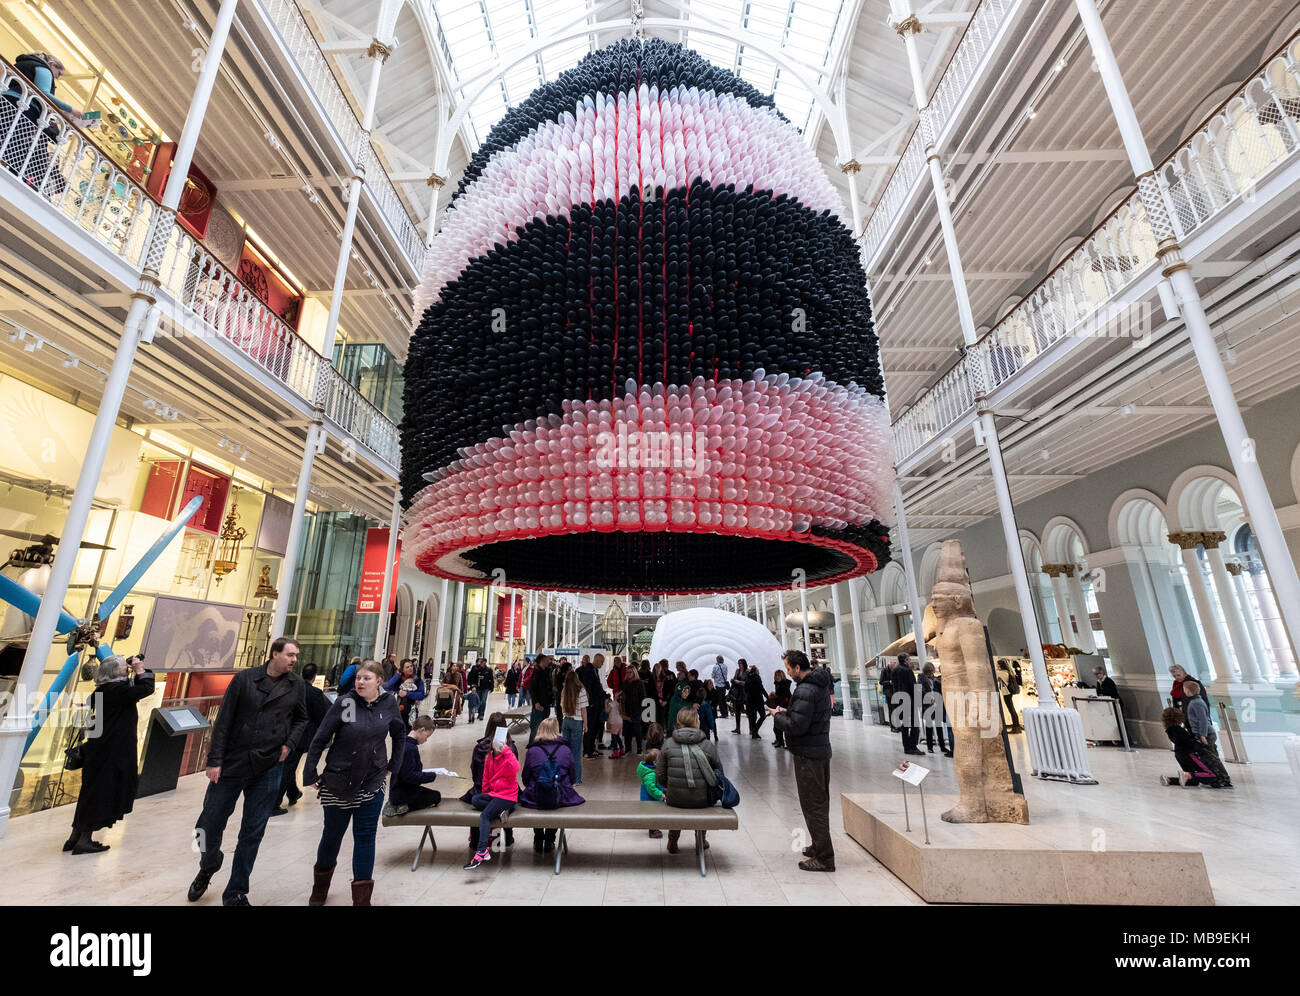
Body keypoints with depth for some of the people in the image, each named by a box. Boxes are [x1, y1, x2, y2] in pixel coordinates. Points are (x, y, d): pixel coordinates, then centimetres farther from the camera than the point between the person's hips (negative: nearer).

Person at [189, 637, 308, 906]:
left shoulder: (296, 685, 1)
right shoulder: (245, 678, -6)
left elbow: (302, 719, 13)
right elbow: (224, 721, -4)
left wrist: (290, 743, -3)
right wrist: (215, 760, -6)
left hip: (268, 771, 1)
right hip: (231, 764, -1)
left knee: (252, 833, 8)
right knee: (209, 825, 11)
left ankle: (235, 894, 26)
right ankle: (207, 869, 44)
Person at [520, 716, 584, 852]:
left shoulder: (532, 751, -5)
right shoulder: (566, 750, -3)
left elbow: (525, 778, 5)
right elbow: (572, 778, 7)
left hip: (535, 799, 0)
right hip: (561, 799, 0)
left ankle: (538, 841, 37)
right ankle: (549, 841, 35)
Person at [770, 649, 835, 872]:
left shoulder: (805, 690, -24)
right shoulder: (821, 684, 8)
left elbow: (796, 726, -26)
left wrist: (778, 716, -10)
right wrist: (787, 712, 7)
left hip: (808, 755, -10)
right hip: (822, 750, 10)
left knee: (813, 805, 0)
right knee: (820, 802, 20)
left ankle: (824, 858, 9)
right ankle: (819, 847, 34)